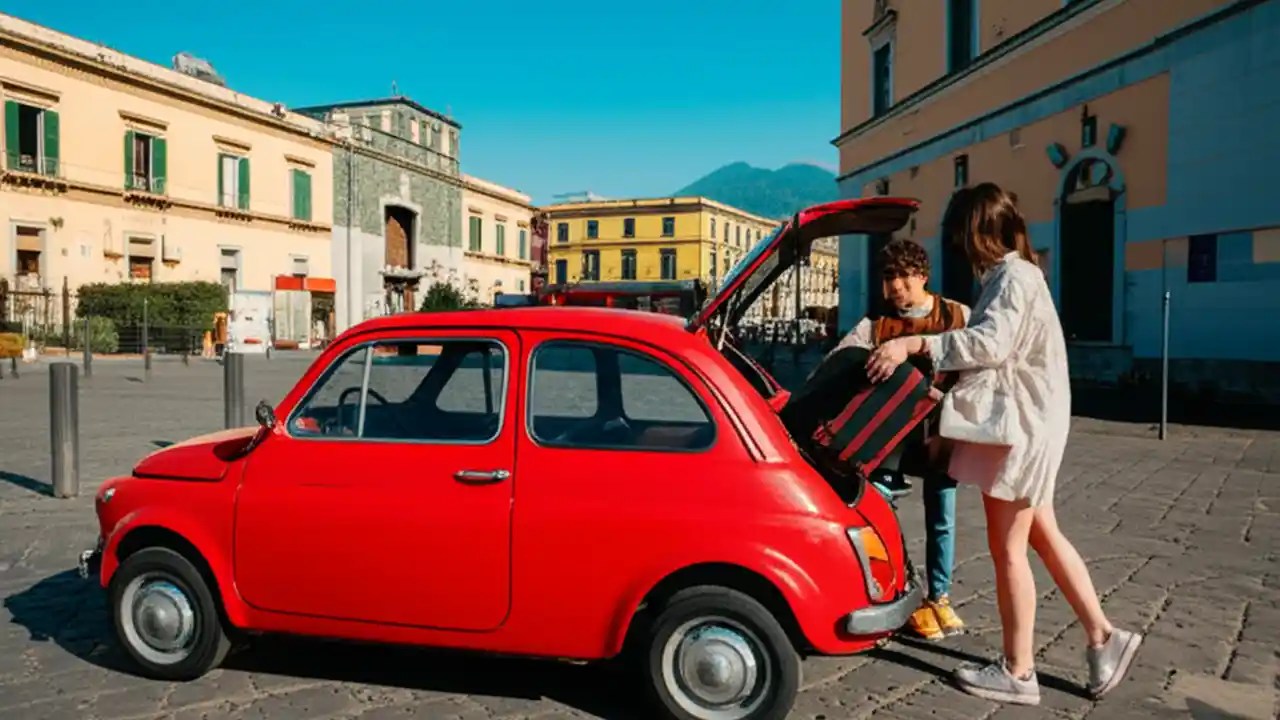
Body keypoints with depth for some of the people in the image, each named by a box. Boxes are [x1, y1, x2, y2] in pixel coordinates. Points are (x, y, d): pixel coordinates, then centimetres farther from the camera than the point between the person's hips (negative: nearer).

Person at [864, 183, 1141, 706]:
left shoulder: (1015, 276, -15)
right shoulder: (1007, 275, 16)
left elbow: (991, 344, -29)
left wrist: (915, 344, -32)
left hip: (1019, 425, -10)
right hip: (1019, 421, 10)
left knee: (1007, 547, -2)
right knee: (1043, 537, 16)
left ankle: (1018, 673, 10)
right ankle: (1103, 638, 25)